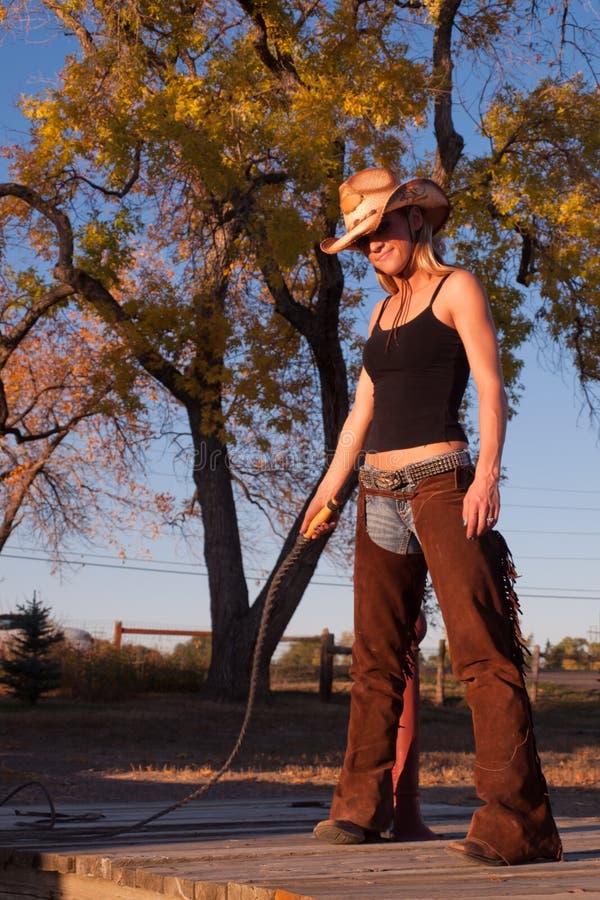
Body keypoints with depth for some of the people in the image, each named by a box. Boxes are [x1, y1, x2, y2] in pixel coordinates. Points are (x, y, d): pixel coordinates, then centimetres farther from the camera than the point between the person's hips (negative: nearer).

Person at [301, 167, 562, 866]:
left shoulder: (457, 289, 2)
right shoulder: (382, 311, 21)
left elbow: (491, 387, -8)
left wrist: (487, 472, -22)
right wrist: (327, 492, 19)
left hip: (440, 484, -7)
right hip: (378, 494, 7)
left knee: (481, 650, -13)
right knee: (376, 657, 9)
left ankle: (516, 822, -13)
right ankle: (362, 806, 17)